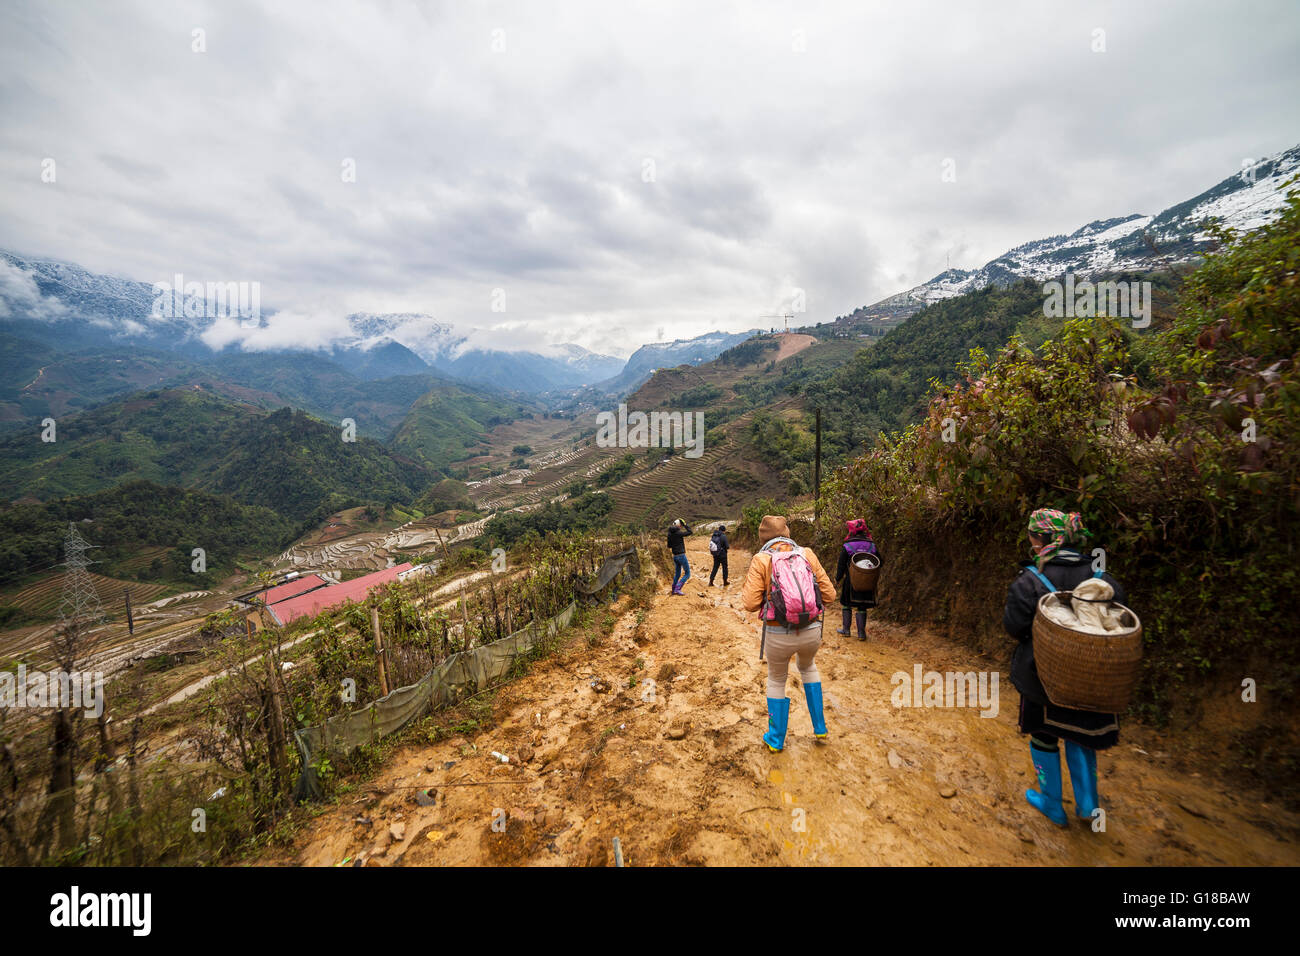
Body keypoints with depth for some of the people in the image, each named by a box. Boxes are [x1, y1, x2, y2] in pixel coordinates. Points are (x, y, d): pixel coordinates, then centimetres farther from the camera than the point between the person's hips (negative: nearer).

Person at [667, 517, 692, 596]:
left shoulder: (670, 534, 3)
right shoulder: (678, 533, -18)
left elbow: (669, 546, 12)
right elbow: (690, 532, -6)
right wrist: (684, 524, -3)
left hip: (675, 556, 7)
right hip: (681, 555, -7)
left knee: (677, 573, 22)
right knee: (687, 574, 1)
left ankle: (673, 590, 27)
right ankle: (677, 589, -9)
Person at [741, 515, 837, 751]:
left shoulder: (761, 560, -6)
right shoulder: (807, 554, 2)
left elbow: (751, 603, -11)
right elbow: (829, 594, 3)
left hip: (778, 634, -3)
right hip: (811, 631, 3)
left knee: (776, 681, 24)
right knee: (808, 667, 34)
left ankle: (776, 740, 35)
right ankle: (820, 729, 39)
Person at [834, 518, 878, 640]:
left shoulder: (846, 547, -9)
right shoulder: (872, 545, 0)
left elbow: (841, 566, -6)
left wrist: (838, 579, 5)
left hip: (850, 582, -2)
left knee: (847, 605, 14)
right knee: (862, 607, 9)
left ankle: (846, 629, 19)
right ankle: (861, 633, 9)